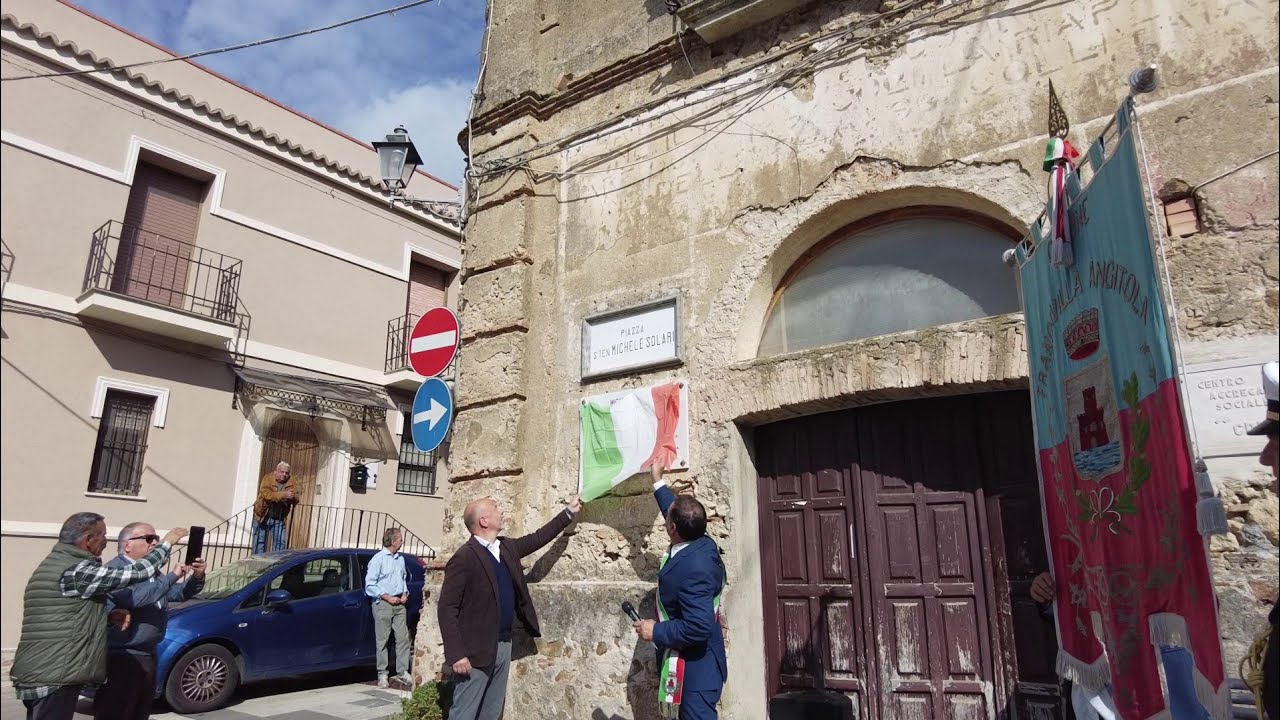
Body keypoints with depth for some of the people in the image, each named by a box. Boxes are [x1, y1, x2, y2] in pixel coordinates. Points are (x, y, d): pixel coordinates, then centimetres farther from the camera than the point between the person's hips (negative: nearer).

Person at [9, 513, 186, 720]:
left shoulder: (54, 564, 15)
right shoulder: (76, 570, -17)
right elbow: (136, 573, -18)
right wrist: (167, 543, -5)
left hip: (39, 675, 10)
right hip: (52, 679, -10)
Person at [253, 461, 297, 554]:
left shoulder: (290, 482, 1)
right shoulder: (268, 478, -9)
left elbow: (296, 500, -5)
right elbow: (266, 494, -26)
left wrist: (292, 497, -29)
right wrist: (283, 495, -34)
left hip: (279, 519, 3)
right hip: (263, 516, -3)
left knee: (280, 543, 1)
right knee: (260, 542, 6)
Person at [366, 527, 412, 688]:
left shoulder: (400, 559, 11)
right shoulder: (378, 559, -9)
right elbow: (369, 585, -10)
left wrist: (405, 593, 5)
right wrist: (387, 597, -14)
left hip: (399, 603, 6)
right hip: (383, 604, -6)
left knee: (403, 638, 4)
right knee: (382, 641, 2)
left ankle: (402, 672, 12)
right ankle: (382, 674, 11)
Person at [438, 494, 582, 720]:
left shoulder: (507, 547, 8)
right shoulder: (464, 558, -16)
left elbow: (537, 538, 22)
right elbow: (446, 609, -17)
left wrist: (568, 513, 24)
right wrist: (456, 654, -21)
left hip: (504, 646, 8)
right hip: (476, 650, -8)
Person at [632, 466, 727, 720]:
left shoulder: (693, 568, -32)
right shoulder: (702, 544, -4)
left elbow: (698, 627, -34)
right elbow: (679, 514, 17)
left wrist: (655, 631, -22)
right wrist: (658, 481, 25)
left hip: (695, 666, -10)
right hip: (696, 661, 10)